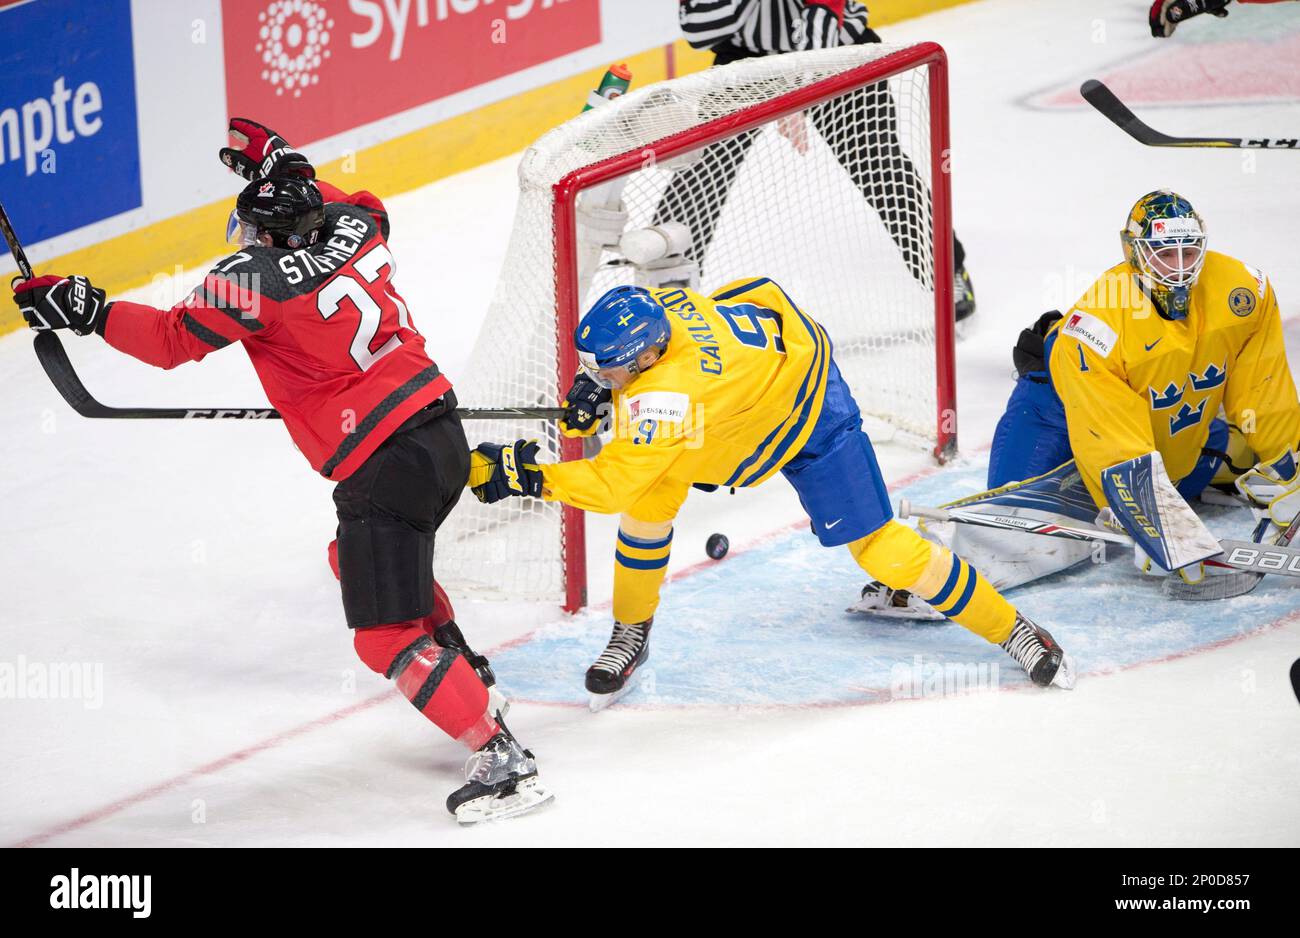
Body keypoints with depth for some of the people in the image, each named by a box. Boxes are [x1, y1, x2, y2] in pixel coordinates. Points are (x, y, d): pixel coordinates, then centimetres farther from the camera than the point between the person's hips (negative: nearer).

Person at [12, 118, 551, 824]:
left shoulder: (256, 278, -14)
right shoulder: (354, 228, 5)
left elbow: (172, 339, -7)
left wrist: (87, 311, 1)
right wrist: (285, 166, 33)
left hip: (385, 467, -9)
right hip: (441, 430, 9)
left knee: (386, 637, -6)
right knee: (360, 562, 33)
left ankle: (501, 759, -12)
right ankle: (471, 682, 44)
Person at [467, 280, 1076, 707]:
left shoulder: (667, 394, -45)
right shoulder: (644, 311, -24)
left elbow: (610, 485, -45)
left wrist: (521, 475, -45)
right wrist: (595, 388, -9)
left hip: (808, 400, -8)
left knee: (875, 546, -5)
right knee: (649, 504, -7)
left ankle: (1008, 628, 11)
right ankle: (631, 634, 15)